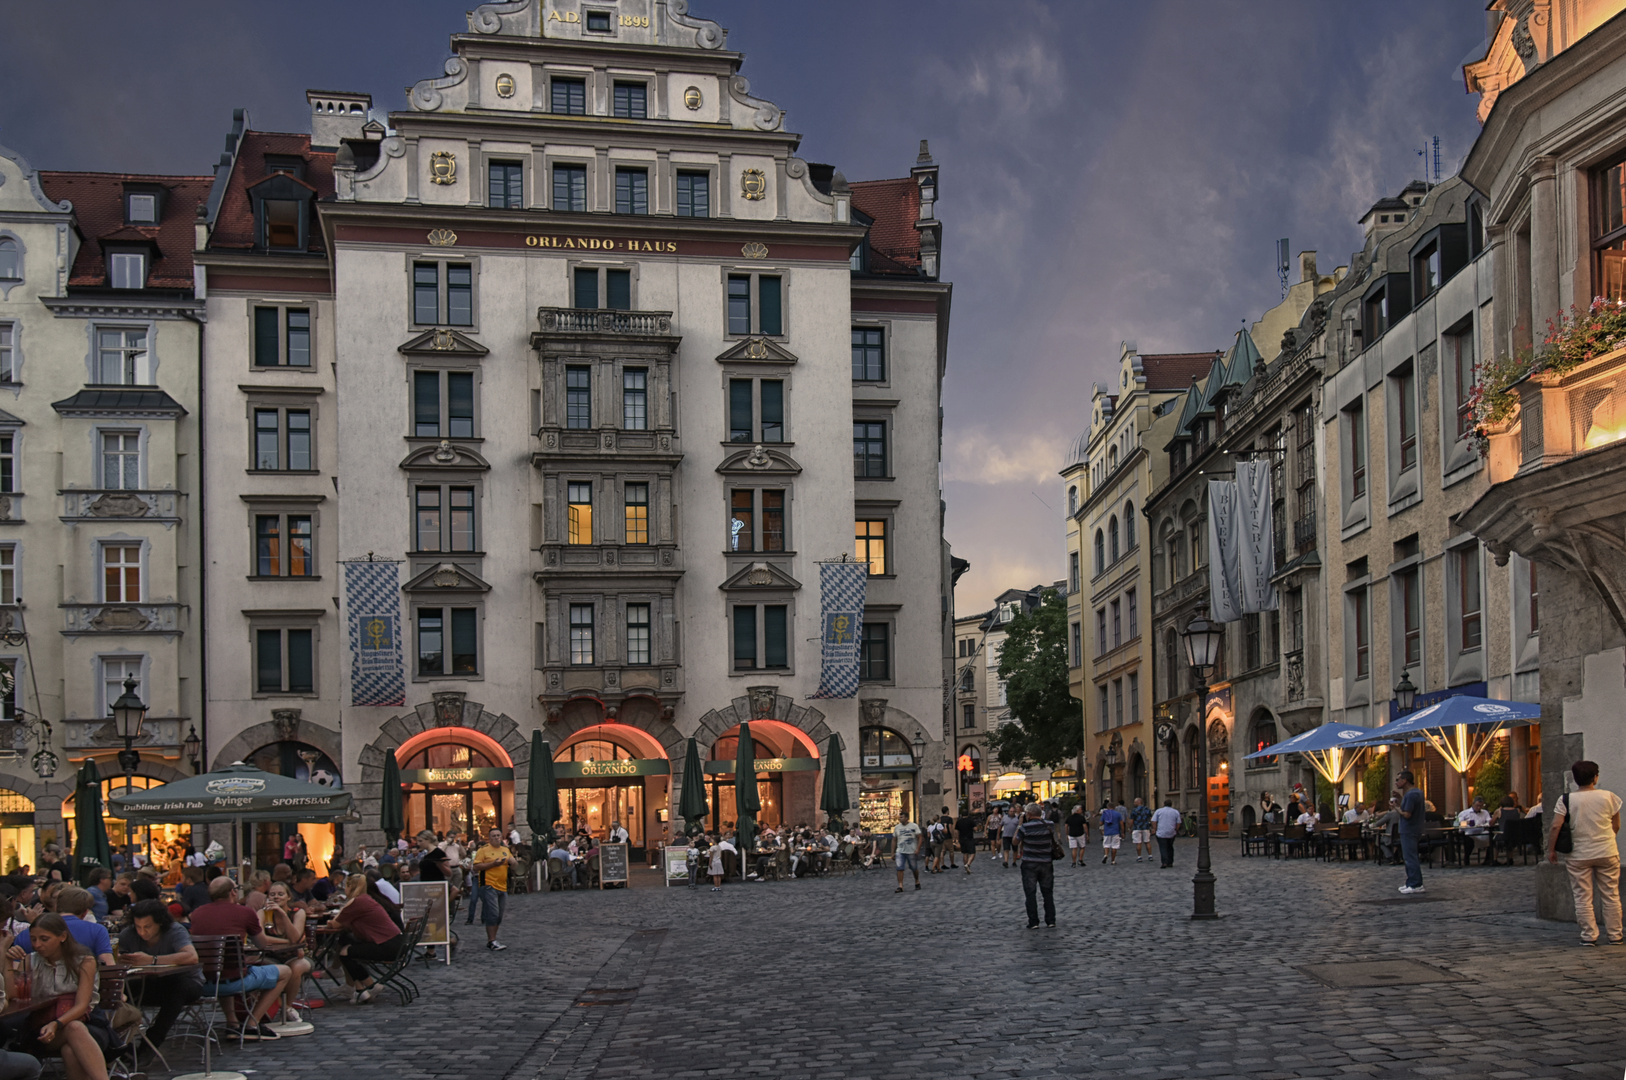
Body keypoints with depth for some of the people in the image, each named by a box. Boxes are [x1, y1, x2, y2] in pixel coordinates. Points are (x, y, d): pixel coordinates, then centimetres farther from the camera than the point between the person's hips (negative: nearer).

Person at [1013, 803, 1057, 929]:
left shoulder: (1025, 827, -14)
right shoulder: (1049, 825, -3)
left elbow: (1015, 842, -2)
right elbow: (1054, 842, 7)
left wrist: (1019, 824, 0)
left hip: (1029, 863, -3)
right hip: (1046, 863, 3)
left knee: (1030, 893, 4)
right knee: (1048, 893, 13)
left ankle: (1033, 922, 1)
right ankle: (1051, 921, 12)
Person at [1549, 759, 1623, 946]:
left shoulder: (1566, 799, -7)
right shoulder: (1608, 797, -3)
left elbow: (1556, 826, -12)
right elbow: (1616, 825, 7)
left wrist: (1551, 849, -1)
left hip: (1579, 855, -1)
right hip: (1607, 853, 1)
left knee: (1583, 897, 6)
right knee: (1611, 896, 10)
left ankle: (1589, 936, 5)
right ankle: (1615, 936, 14)